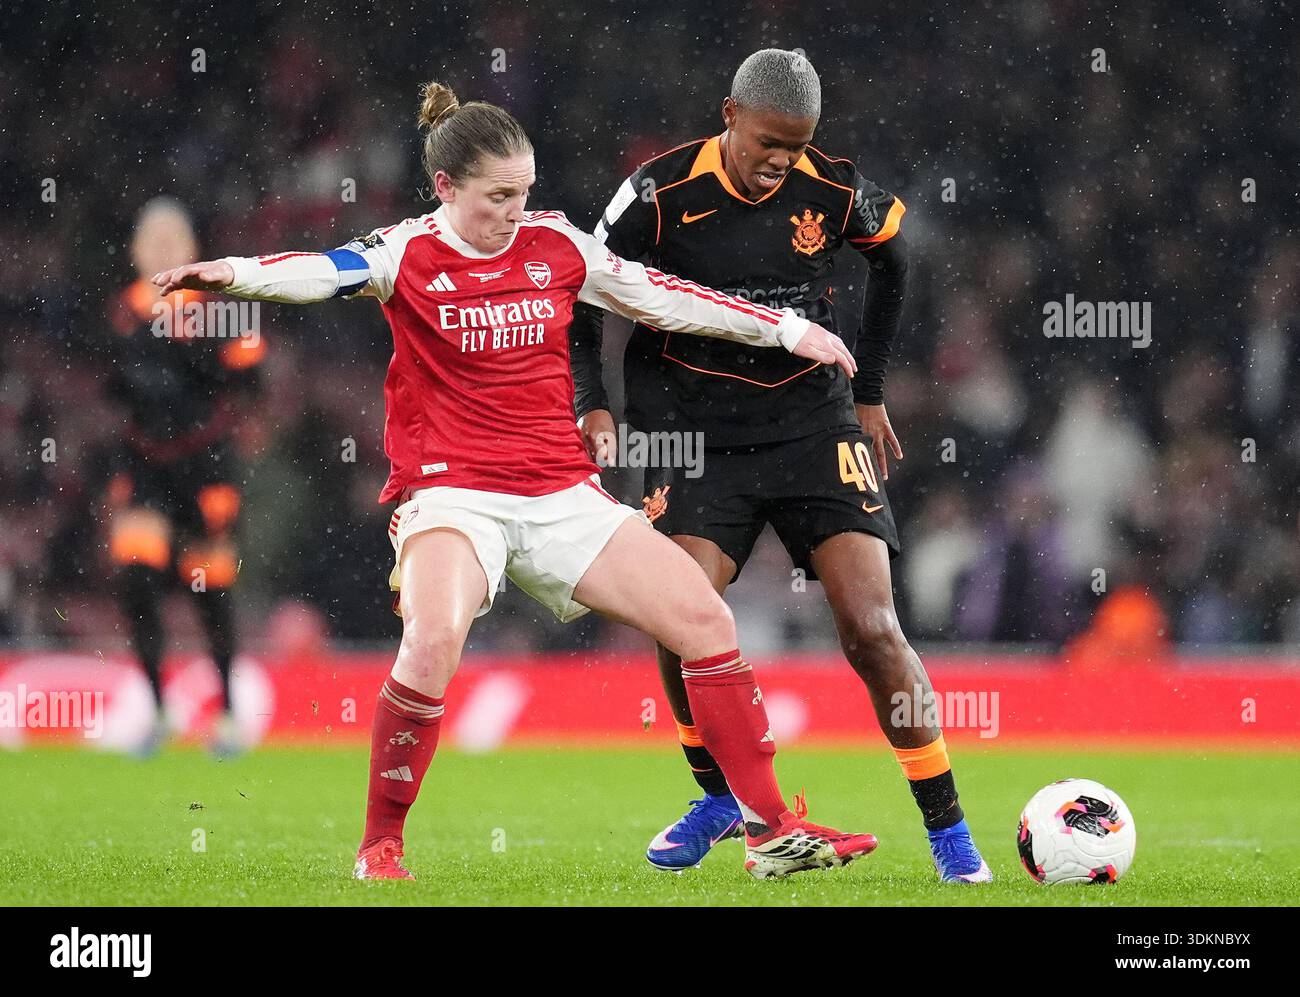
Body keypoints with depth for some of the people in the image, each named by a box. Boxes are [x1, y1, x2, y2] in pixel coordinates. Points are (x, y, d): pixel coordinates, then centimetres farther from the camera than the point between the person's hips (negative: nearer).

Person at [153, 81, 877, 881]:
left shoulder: (555, 245, 6)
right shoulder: (408, 255, -5)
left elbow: (660, 297, 17)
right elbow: (321, 273, -24)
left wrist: (786, 330, 21)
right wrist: (235, 272, -45)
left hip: (562, 495, 5)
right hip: (451, 493, -5)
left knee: (705, 617, -4)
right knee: (435, 639, -32)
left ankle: (771, 830, 7)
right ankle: (380, 845, -15)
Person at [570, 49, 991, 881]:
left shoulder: (836, 191, -6)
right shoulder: (661, 195, -12)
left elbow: (892, 258, 16)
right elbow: (582, 292, -1)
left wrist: (869, 390, 17)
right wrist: (592, 404, -14)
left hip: (814, 424, 0)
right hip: (699, 435, 0)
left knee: (871, 630, -11)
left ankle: (948, 830, -1)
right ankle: (719, 797, 10)